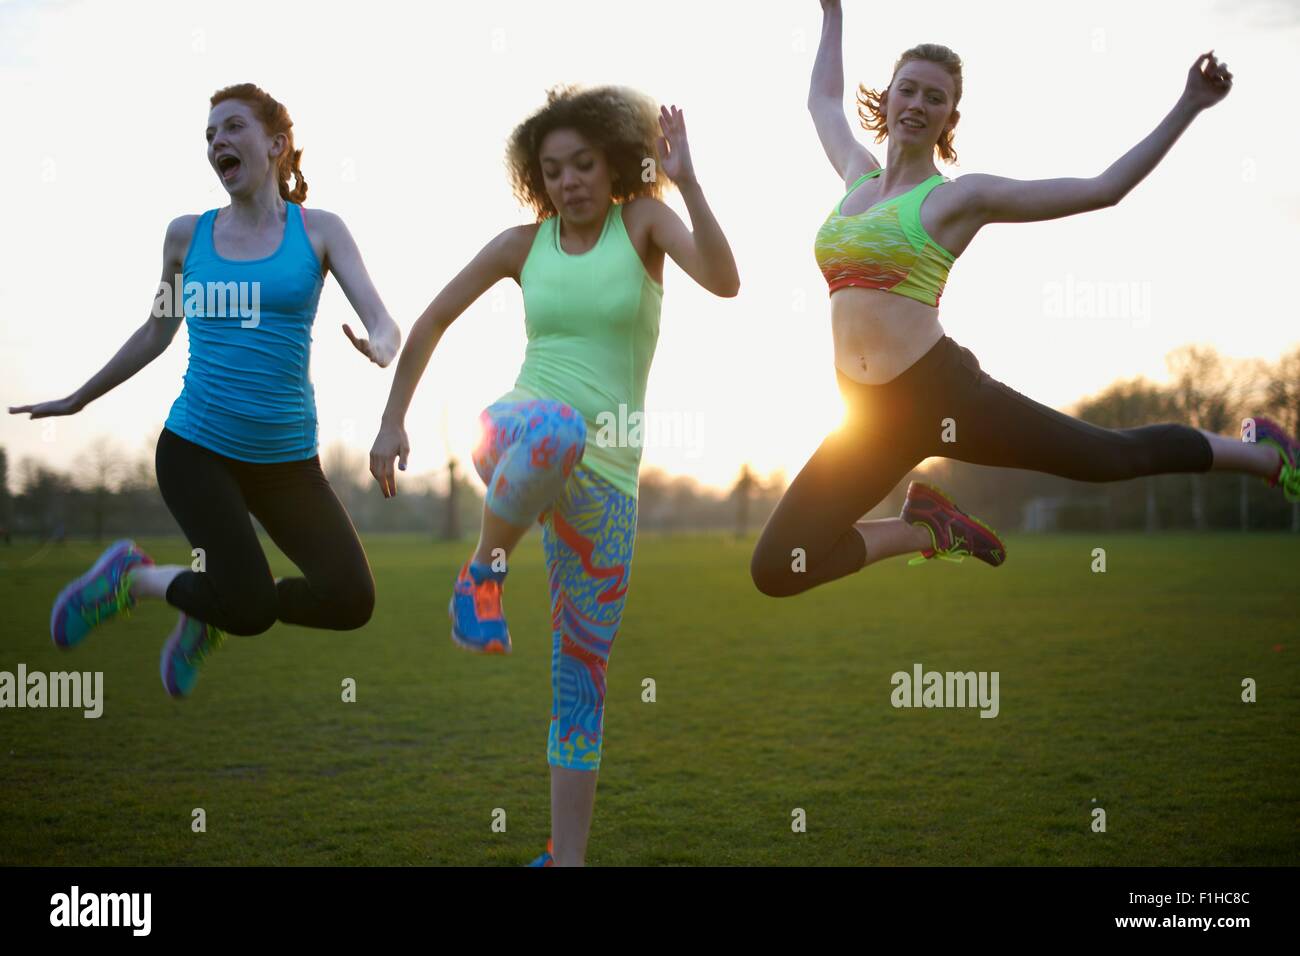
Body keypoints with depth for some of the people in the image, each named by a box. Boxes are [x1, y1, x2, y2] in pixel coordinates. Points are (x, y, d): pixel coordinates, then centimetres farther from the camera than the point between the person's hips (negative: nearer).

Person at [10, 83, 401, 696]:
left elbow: (383, 324, -8)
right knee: (253, 610, -16)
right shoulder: (188, 234, 5)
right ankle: (132, 578, 15)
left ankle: (214, 613, 15)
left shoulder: (319, 231, 2)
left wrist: (378, 348, -32)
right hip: (197, 448, -1)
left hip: (288, 460, 1)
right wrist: (78, 400, 25)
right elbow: (155, 333, 19)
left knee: (351, 601, -12)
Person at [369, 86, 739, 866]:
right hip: (518, 434, -1)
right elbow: (433, 321, 15)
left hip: (605, 477, 1)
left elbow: (724, 282, -16)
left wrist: (688, 182, -27)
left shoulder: (644, 219, 2)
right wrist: (393, 423, 11)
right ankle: (484, 573, -18)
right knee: (556, 426, -42)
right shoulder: (523, 243, 6)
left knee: (583, 676, 2)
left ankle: (567, 856, 11)